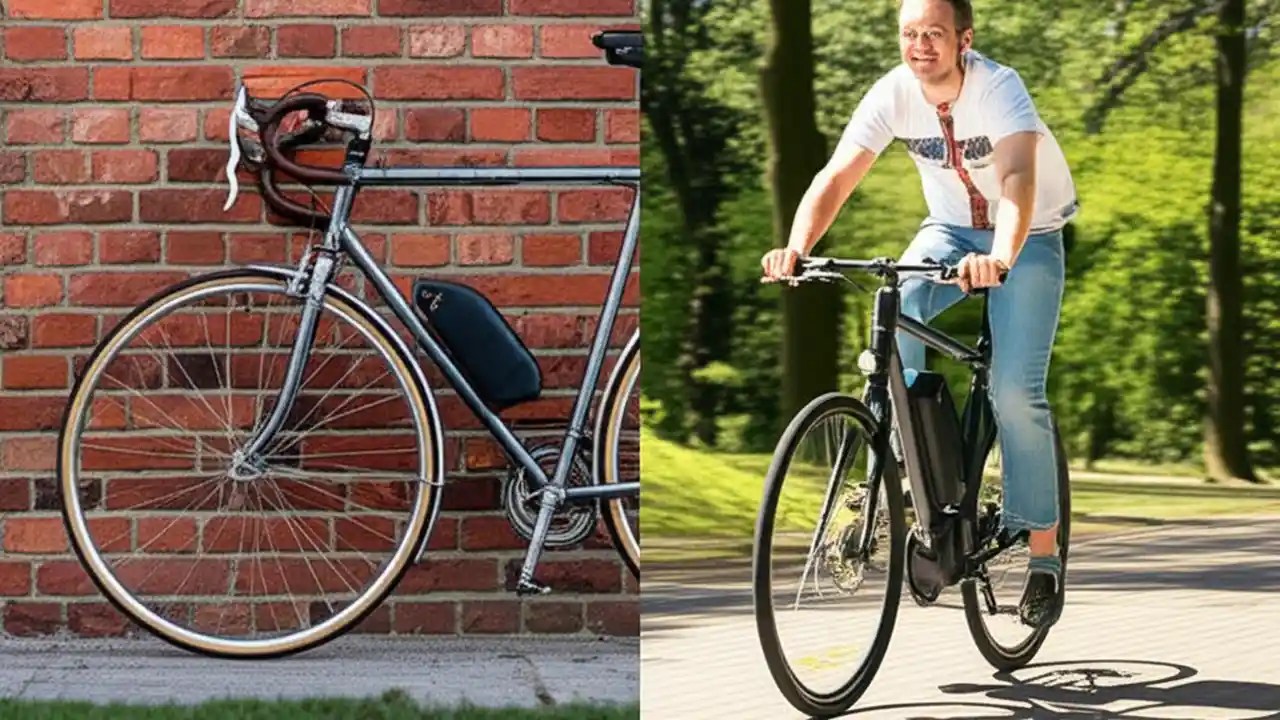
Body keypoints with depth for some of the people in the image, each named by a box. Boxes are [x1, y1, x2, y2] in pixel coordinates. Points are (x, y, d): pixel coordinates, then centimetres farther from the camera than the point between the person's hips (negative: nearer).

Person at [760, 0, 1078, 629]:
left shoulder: (998, 88, -29)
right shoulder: (892, 95, -19)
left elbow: (1018, 179, -45)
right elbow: (835, 178, -26)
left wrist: (998, 259, -64)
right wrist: (796, 248, -45)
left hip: (1029, 236, -3)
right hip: (950, 229, 4)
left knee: (1015, 393, -16)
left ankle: (1044, 555, -3)